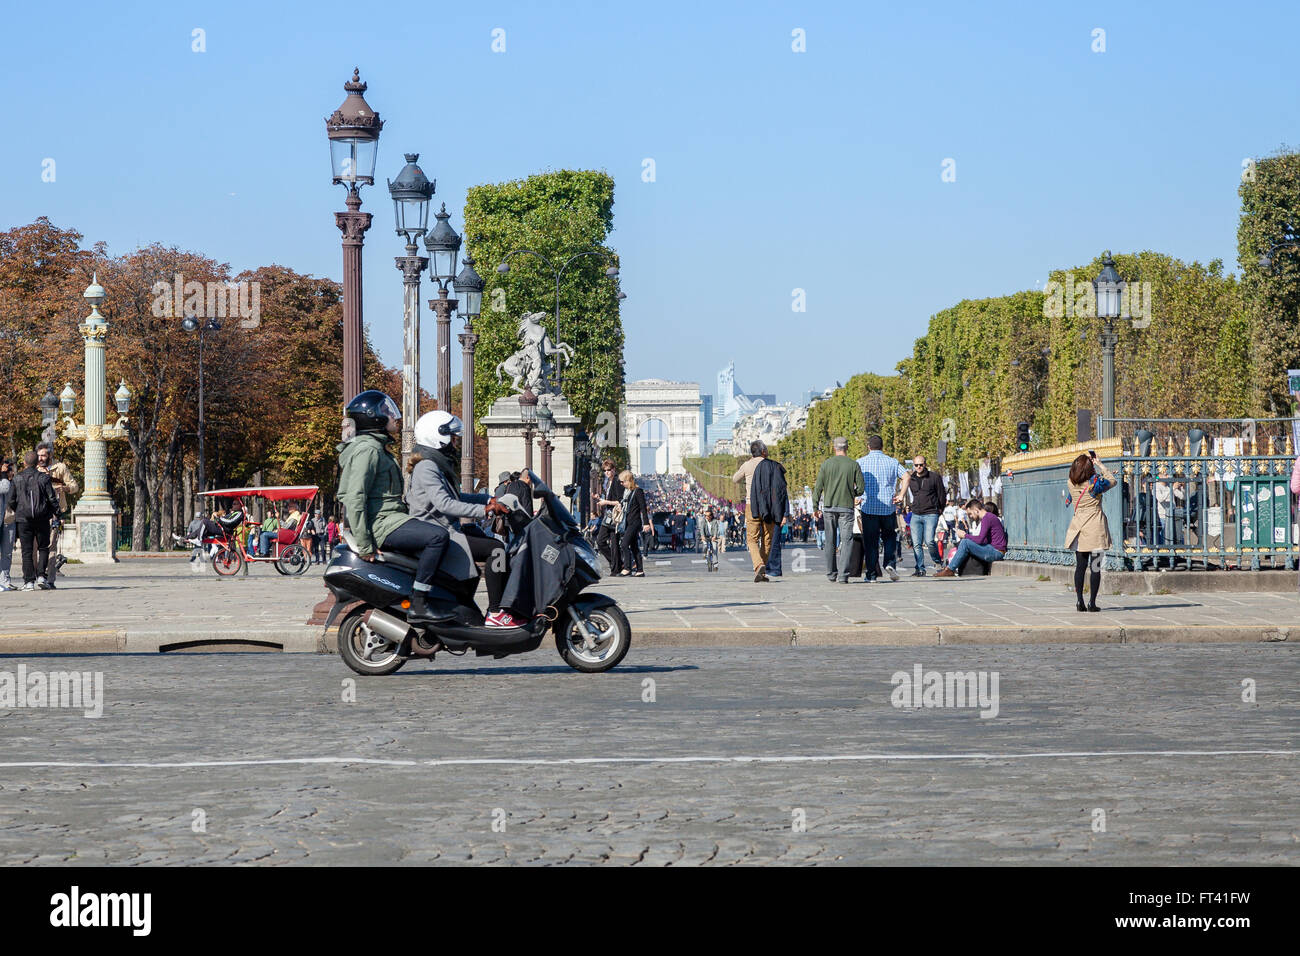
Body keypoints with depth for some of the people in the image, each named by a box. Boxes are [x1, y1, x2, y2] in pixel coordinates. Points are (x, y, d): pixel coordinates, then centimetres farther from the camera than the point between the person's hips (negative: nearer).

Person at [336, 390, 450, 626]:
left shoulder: (379, 449, 22)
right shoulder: (367, 450, -12)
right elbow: (354, 498, -20)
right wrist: (365, 546, -23)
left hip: (391, 520, 11)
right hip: (381, 524, -11)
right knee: (438, 536, -25)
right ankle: (417, 605, -27)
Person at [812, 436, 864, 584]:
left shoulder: (826, 464, 1)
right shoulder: (853, 465, -2)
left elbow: (818, 487, -1)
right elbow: (860, 488, -2)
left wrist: (815, 507, 5)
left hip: (829, 507, 2)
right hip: (846, 507, -2)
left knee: (831, 542, 12)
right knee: (846, 541, -2)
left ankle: (831, 573, 17)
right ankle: (843, 574, -13)